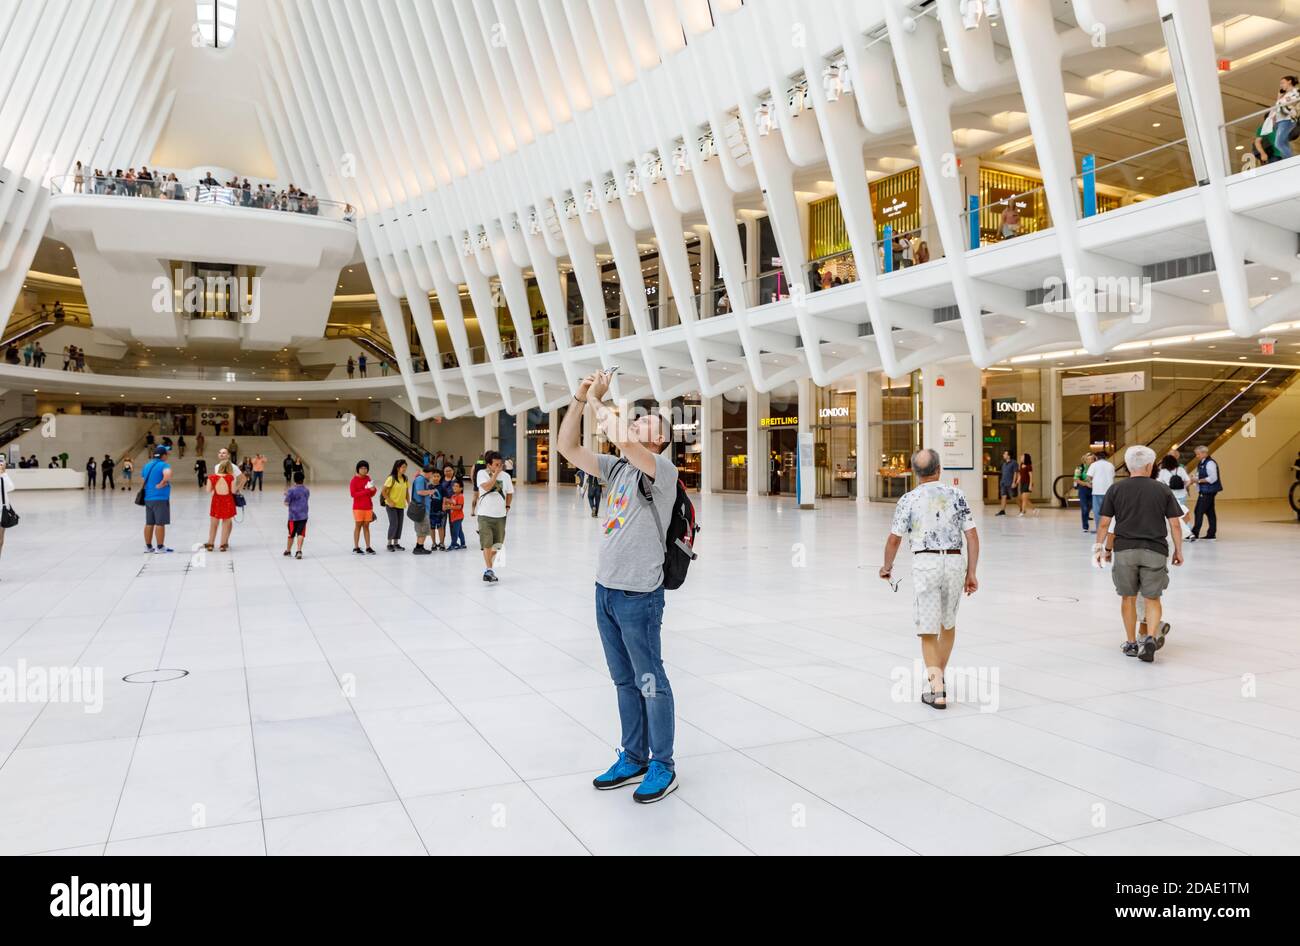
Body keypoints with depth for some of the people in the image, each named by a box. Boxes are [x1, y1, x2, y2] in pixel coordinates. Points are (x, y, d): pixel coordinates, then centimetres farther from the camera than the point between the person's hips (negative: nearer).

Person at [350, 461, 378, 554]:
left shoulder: (368, 479, 8)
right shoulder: (354, 480, -7)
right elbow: (353, 494, -15)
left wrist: (373, 490, -8)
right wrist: (366, 491, -19)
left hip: (368, 507, 4)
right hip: (358, 508, -4)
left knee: (366, 526, 6)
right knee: (358, 526, 1)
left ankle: (368, 547, 7)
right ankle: (356, 547, 7)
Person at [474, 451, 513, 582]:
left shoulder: (505, 475, 1)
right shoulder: (482, 474, -7)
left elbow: (510, 493, 15)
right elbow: (486, 487, -25)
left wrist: (507, 506, 5)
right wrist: (496, 473, -22)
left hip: (500, 516, 4)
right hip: (485, 515, -3)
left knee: (496, 545, 10)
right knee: (487, 544, -12)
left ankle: (488, 568, 27)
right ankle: (488, 570, -11)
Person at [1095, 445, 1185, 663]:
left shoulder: (1116, 489, 2)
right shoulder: (1163, 490, 3)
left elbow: (1104, 523, 1)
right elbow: (1175, 524, 3)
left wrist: (1100, 548, 11)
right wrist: (1178, 551, 12)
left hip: (1124, 550, 0)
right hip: (1155, 551, 0)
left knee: (1128, 597, 12)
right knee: (1152, 598, 8)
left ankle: (1131, 643, 20)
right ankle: (1150, 637, -12)